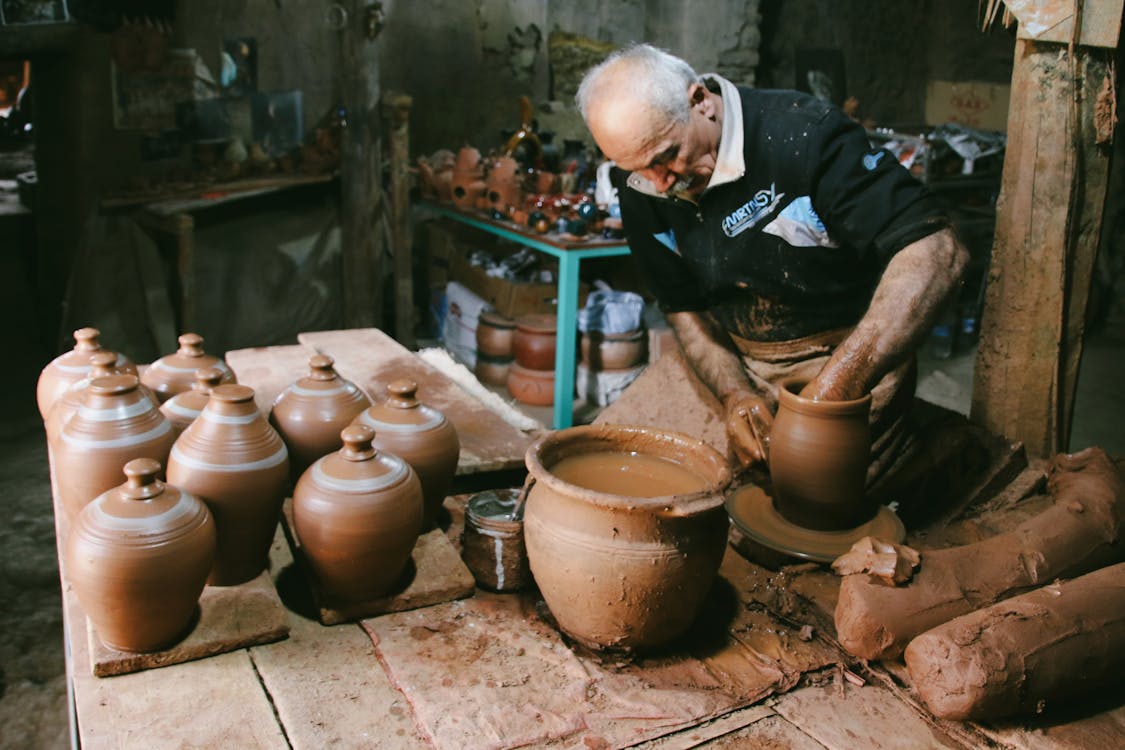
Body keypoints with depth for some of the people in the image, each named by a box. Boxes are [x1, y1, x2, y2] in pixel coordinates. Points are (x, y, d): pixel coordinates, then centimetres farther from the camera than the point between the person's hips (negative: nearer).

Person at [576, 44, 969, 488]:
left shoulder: (804, 135, -24)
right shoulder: (641, 183, -5)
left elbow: (936, 255, -30)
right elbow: (683, 306, 5)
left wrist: (836, 385, -37)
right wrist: (733, 394, -13)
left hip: (848, 357, -5)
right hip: (731, 360, 6)